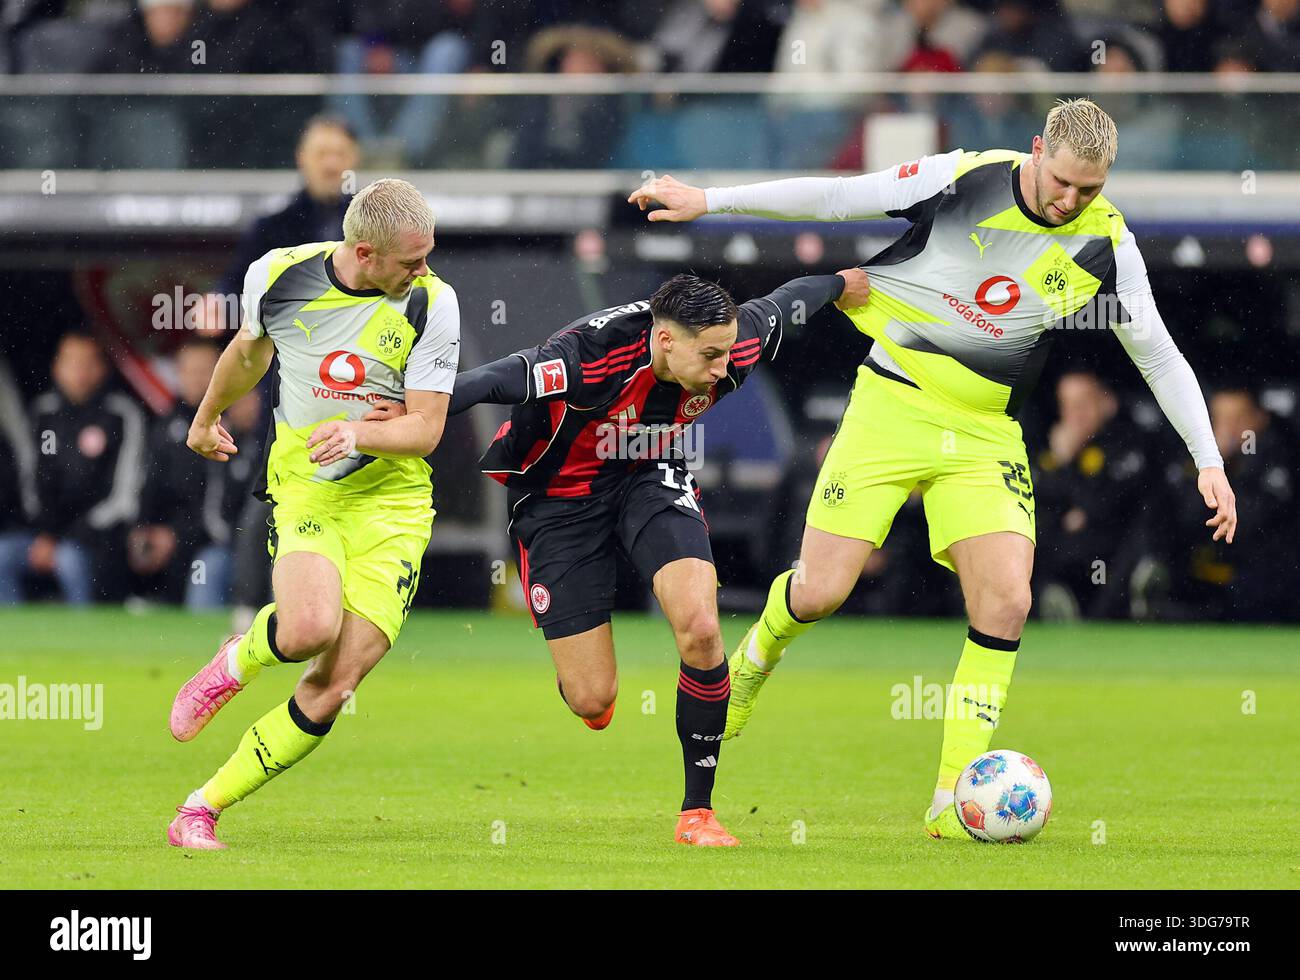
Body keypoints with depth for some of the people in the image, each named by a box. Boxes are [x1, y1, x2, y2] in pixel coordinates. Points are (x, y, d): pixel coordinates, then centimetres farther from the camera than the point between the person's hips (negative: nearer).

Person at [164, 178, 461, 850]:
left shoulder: (432, 303, -10)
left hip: (391, 498, 0)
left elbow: (425, 428, -8)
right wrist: (207, 416, 34)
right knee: (310, 628, -30)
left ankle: (200, 810, 3)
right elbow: (250, 349, 17)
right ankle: (236, 661, 7)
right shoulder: (278, 275, -7)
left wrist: (360, 431, -29)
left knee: (336, 683, -11)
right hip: (302, 486, 0)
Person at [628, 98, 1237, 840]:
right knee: (820, 592, -6)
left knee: (1006, 601, -16)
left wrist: (1209, 461, -2)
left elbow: (1160, 357, 3)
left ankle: (955, 799, -9)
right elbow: (835, 198, -5)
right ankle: (760, 652, 32)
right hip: (891, 409, -2)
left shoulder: (1105, 244, -5)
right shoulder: (965, 179, -11)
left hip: (986, 437, 2)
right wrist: (710, 200, -6)